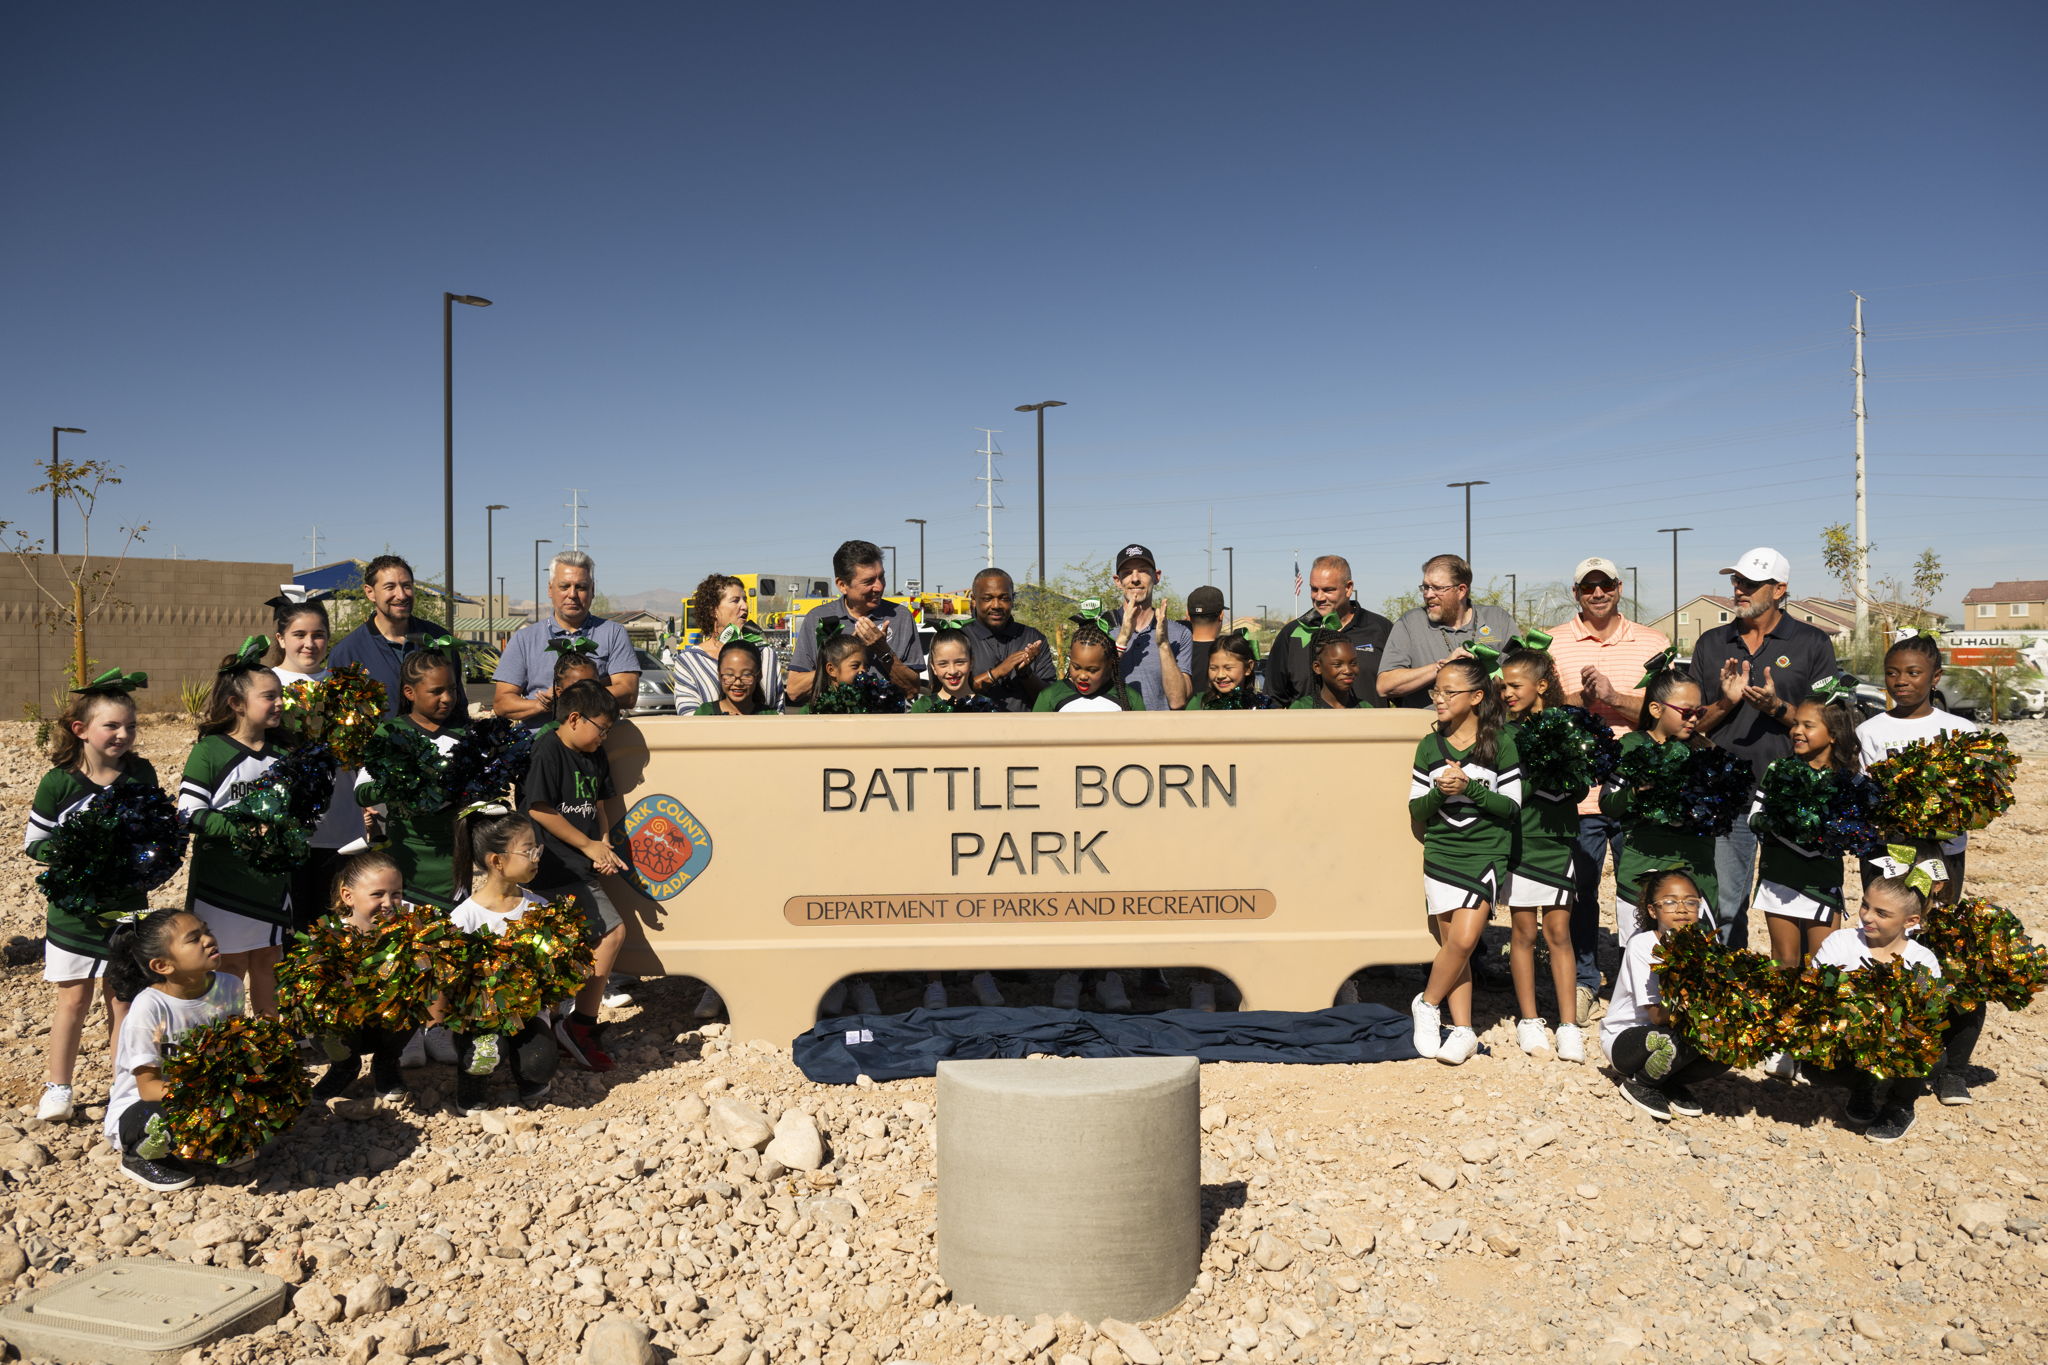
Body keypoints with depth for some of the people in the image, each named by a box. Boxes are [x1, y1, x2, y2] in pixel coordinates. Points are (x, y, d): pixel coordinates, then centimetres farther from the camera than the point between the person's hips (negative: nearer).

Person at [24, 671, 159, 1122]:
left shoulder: (141, 774, -2)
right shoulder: (59, 782, -10)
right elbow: (34, 843, -5)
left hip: (128, 908, 2)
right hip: (75, 910, -2)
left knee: (124, 999, 8)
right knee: (74, 999, 7)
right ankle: (58, 1087, 23)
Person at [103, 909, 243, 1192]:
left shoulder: (229, 986, -10)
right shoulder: (148, 1008, -25)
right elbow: (149, 1087, -22)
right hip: (136, 1111, -4)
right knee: (167, 1121, -37)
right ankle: (138, 1155, -1)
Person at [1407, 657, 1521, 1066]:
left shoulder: (1500, 743, -2)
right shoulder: (1430, 746, 6)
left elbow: (1512, 806, -4)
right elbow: (1416, 809, 6)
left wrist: (1471, 788, -17)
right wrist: (1439, 792, -13)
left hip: (1487, 853, -3)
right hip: (1441, 854, 3)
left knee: (1464, 939, -14)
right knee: (1452, 944, 2)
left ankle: (1427, 1005, 7)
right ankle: (1463, 1031, 8)